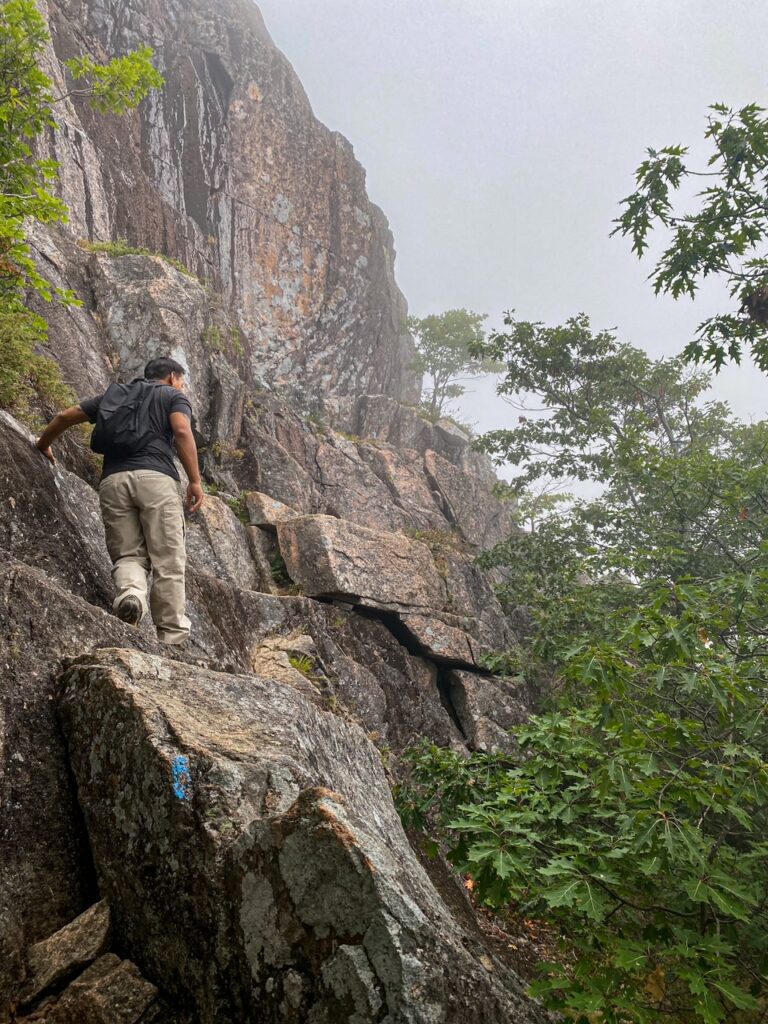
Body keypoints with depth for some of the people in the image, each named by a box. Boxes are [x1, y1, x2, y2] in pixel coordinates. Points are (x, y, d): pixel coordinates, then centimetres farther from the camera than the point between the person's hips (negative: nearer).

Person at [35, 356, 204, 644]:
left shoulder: (114, 394, 30)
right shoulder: (174, 396, 17)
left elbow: (65, 417, 30)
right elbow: (182, 431, -3)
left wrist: (42, 446, 47)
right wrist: (195, 480, -7)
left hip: (113, 480, 4)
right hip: (156, 478, -3)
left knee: (127, 555, 8)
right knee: (168, 561, -3)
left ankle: (130, 592, -25)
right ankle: (173, 636, -9)